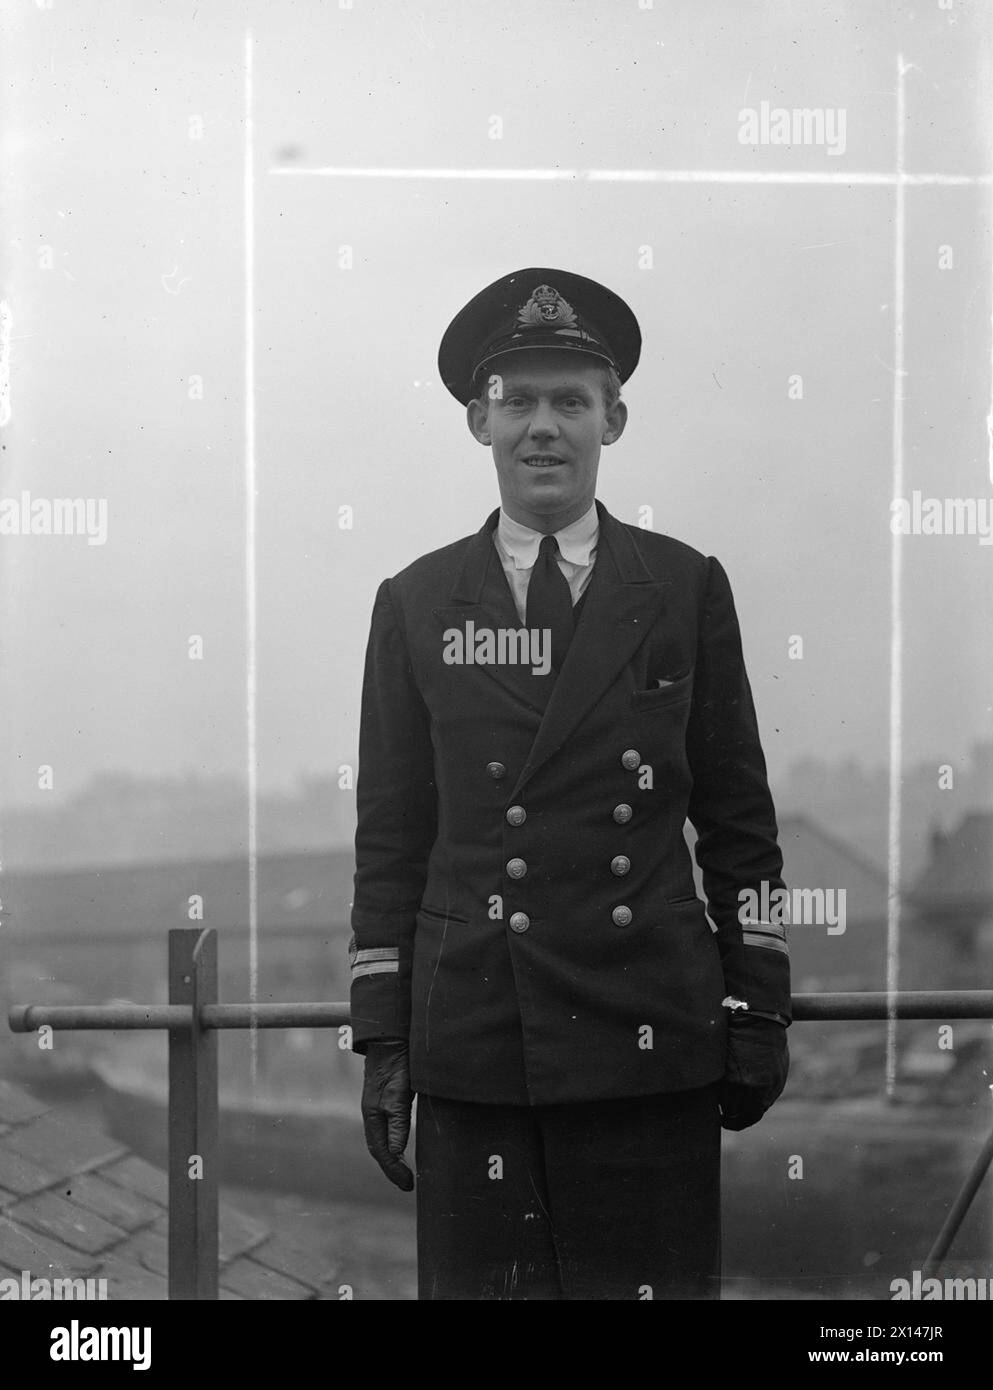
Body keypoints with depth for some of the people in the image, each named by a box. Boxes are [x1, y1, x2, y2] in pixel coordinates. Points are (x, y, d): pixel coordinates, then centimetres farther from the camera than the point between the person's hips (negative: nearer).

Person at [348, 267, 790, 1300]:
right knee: (476, 1276, 1)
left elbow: (737, 819, 9)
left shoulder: (687, 589, 7)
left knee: (658, 1280, 1)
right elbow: (390, 836, 8)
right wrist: (381, 1040, 3)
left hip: (650, 1033, 0)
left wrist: (759, 1010, 5)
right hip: (472, 1041, 0)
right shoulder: (416, 605, 8)